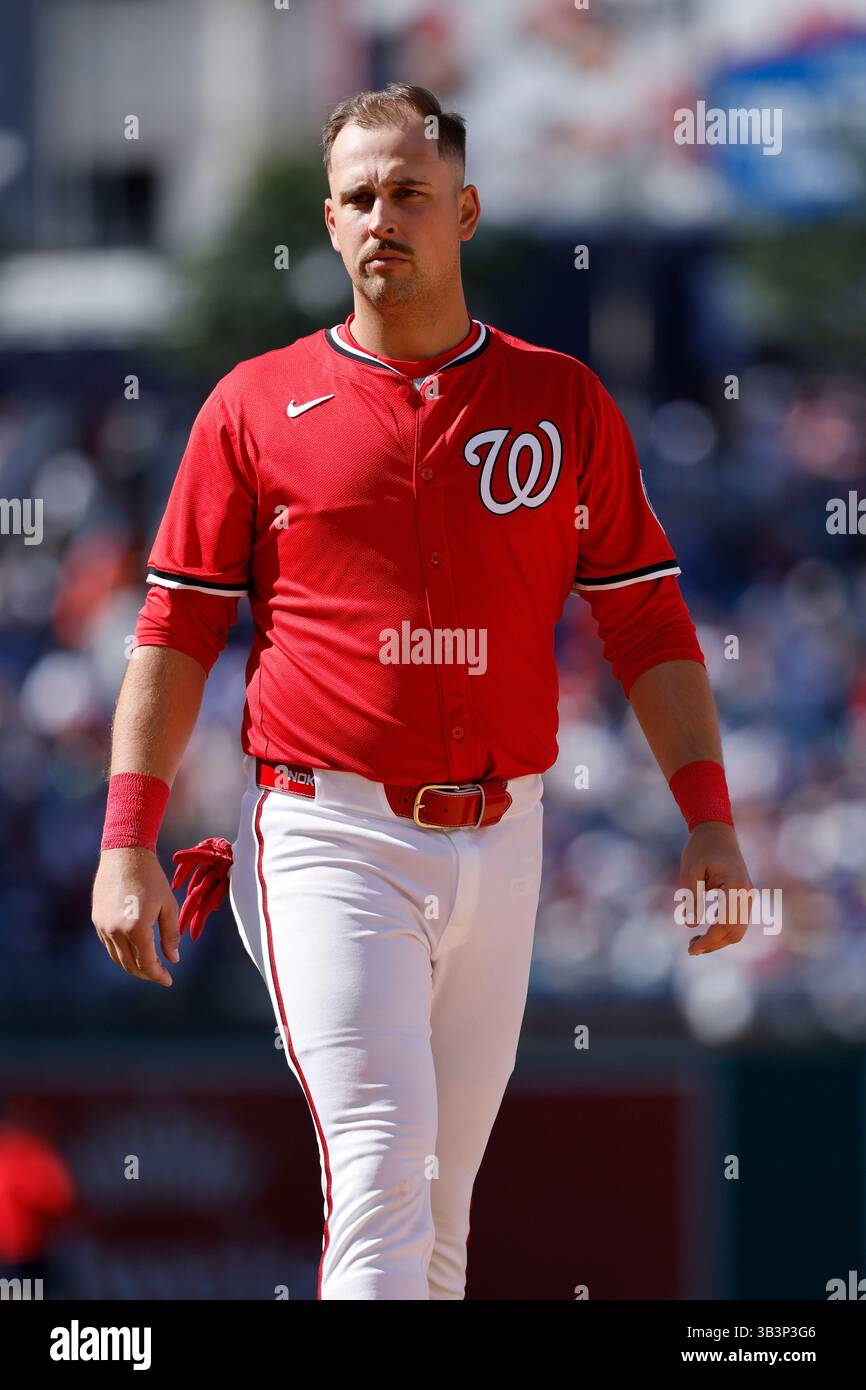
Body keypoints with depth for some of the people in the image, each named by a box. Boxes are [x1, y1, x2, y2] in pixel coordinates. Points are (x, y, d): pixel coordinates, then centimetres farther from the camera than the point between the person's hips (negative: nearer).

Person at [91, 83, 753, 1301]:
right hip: (328, 838, -3)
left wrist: (710, 821, 0)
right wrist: (127, 845, -4)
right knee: (381, 1169, -15)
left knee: (443, 1189, 9)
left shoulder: (564, 403, 7)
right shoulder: (257, 406, 3)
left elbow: (647, 624, 9)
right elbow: (175, 635, 4)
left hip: (497, 842, 3)